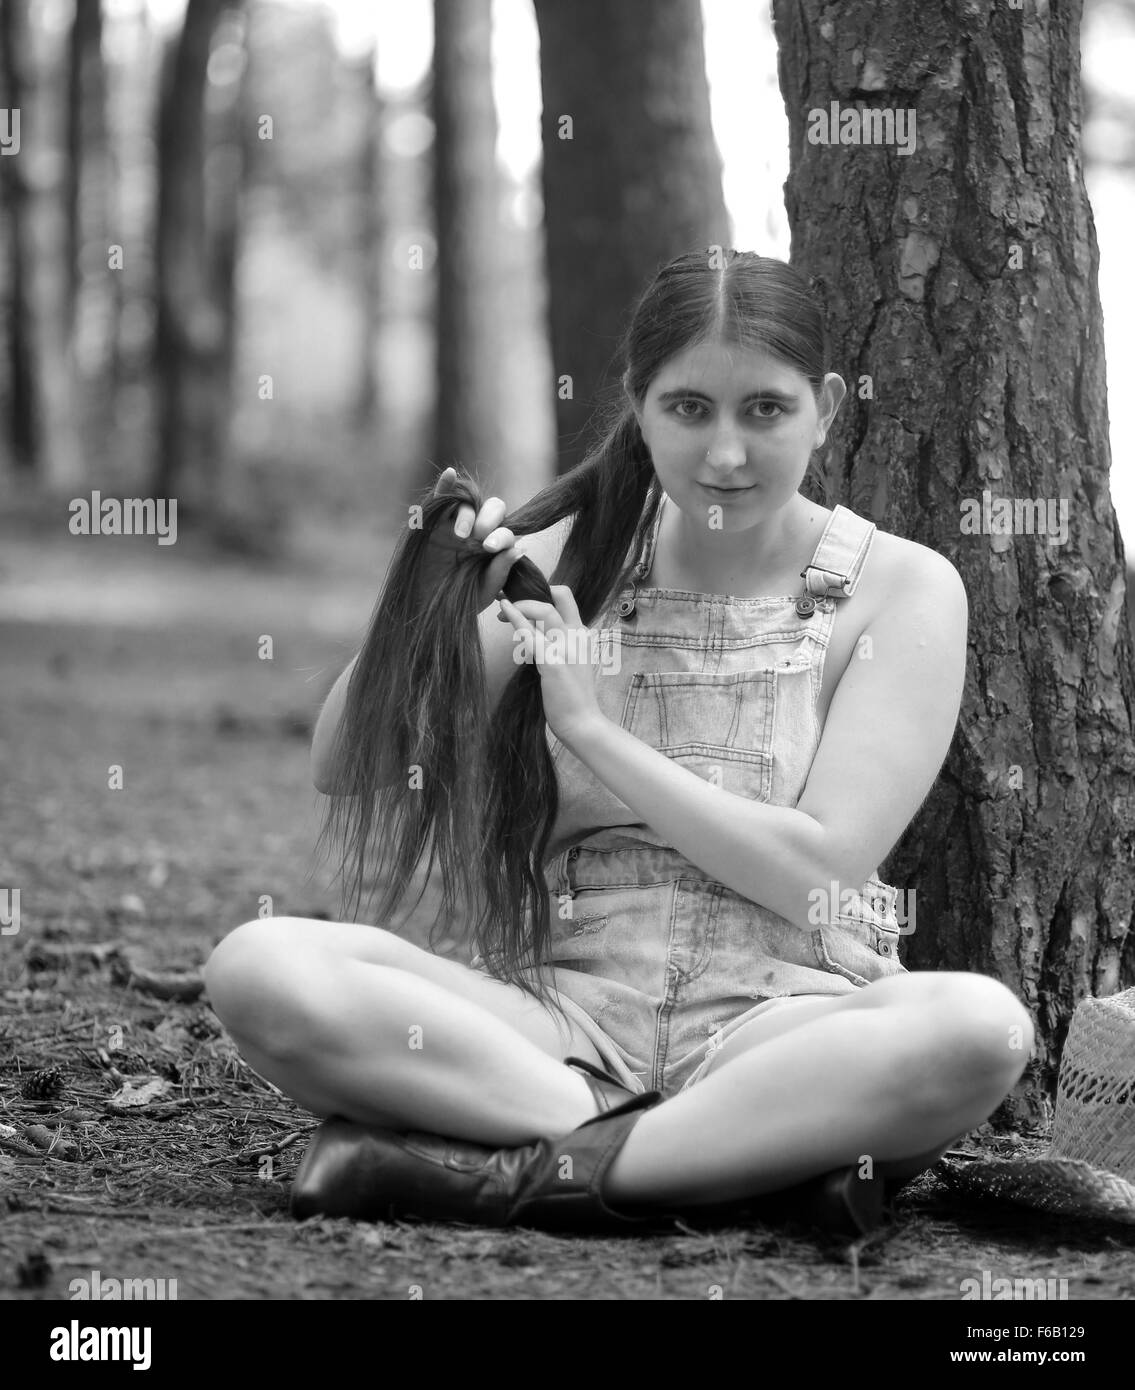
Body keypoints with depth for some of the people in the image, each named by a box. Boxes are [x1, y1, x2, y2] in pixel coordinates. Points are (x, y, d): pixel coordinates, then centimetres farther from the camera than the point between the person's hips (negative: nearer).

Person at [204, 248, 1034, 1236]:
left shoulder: (901, 587, 3)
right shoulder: (569, 562, 9)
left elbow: (817, 875, -7)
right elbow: (343, 773, 6)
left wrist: (590, 726, -9)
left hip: (772, 1021, -2)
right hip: (561, 1017, 2)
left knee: (980, 1025, -36)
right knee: (260, 966, -25)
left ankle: (516, 1172, -28)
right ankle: (765, 1152, -26)